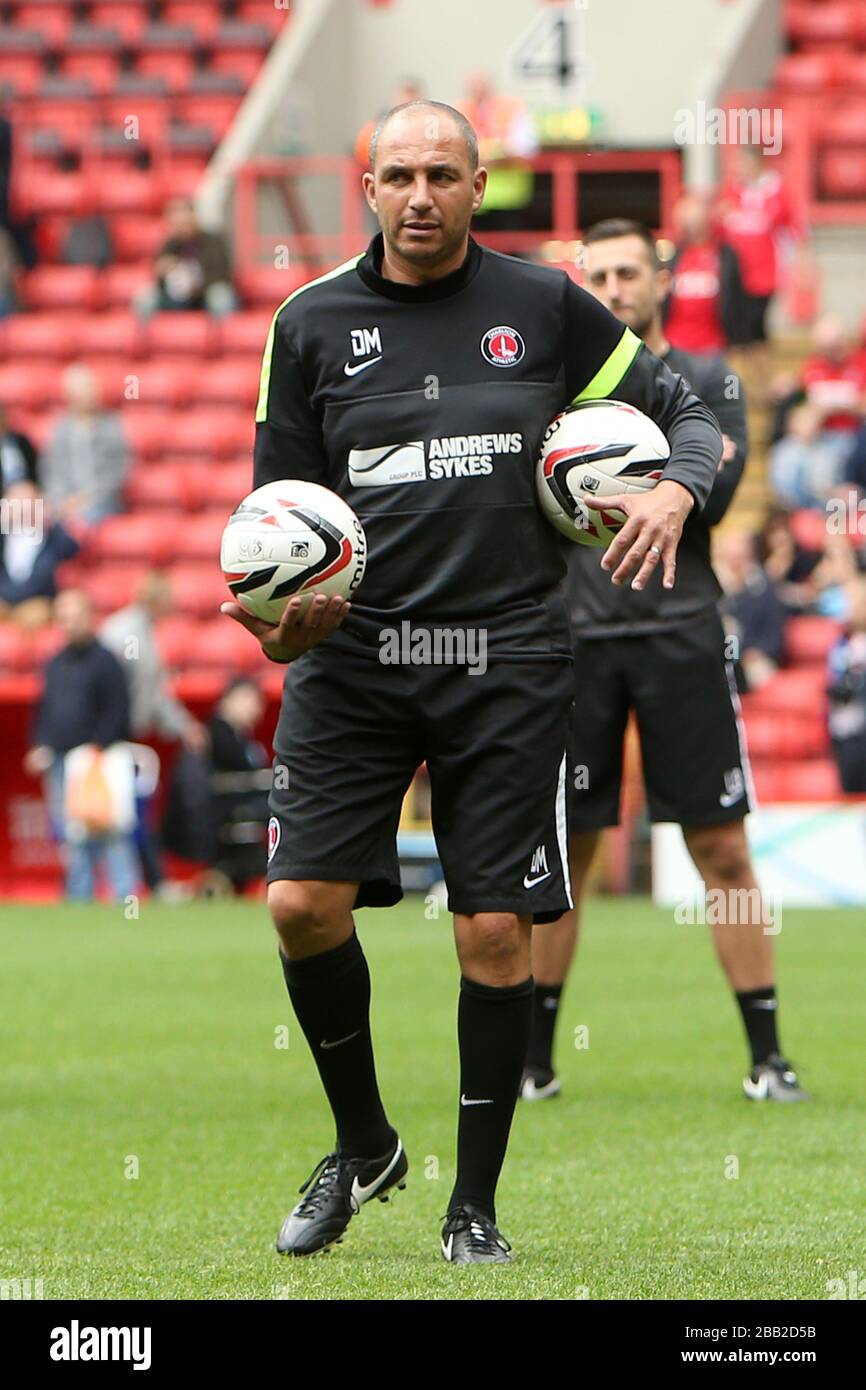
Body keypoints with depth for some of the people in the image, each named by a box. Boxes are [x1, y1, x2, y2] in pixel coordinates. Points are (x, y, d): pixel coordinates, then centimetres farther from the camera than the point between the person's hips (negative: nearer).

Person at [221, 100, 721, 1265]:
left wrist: (676, 490, -9)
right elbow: (281, 498, 11)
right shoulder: (313, 323, 6)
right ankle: (362, 1145, 14)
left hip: (507, 664, -1)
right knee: (303, 903, -11)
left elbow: (684, 412, 13)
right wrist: (279, 619, -8)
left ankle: (476, 1204, 11)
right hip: (350, 659, 1)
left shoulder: (545, 308, 4)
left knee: (496, 932, -4)